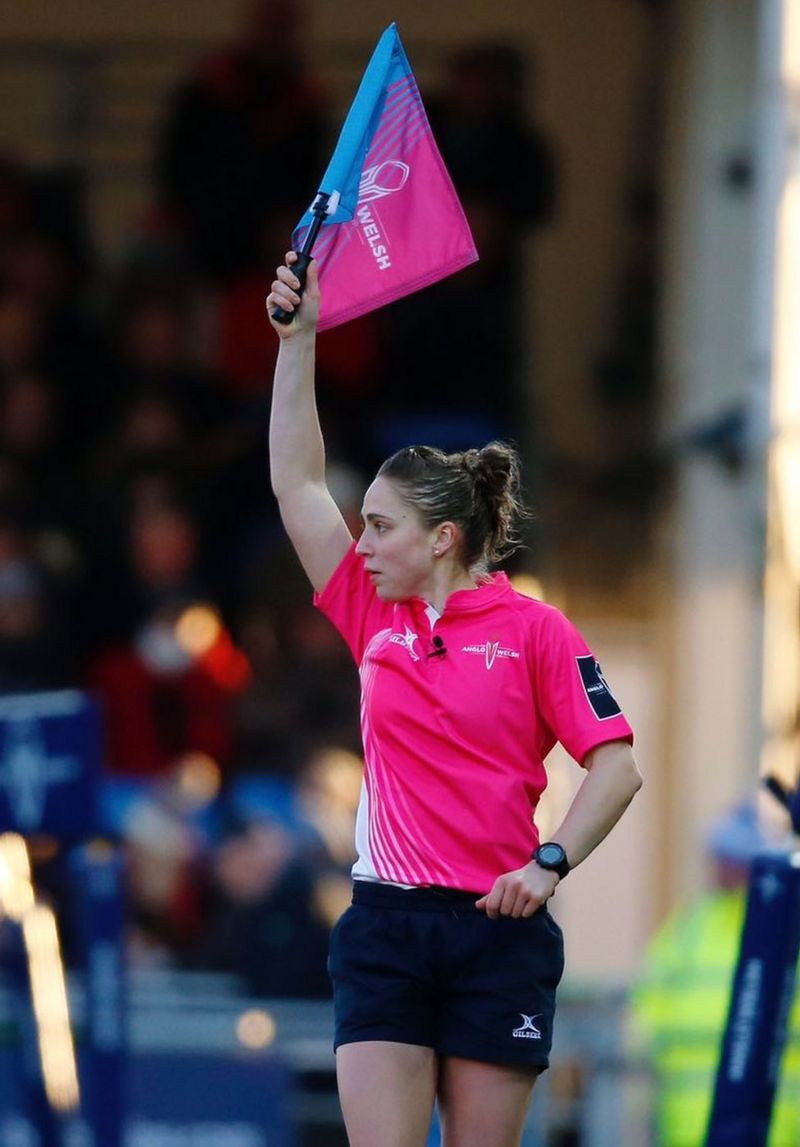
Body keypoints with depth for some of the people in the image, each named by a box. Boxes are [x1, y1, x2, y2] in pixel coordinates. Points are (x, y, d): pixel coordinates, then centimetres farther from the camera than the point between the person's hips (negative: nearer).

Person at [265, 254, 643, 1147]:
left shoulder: (533, 629, -2)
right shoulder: (374, 619, 10)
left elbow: (616, 766, -4)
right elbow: (297, 483, 10)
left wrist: (551, 862, -17)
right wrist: (297, 339, 6)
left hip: (499, 932, -3)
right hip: (384, 930, 3)